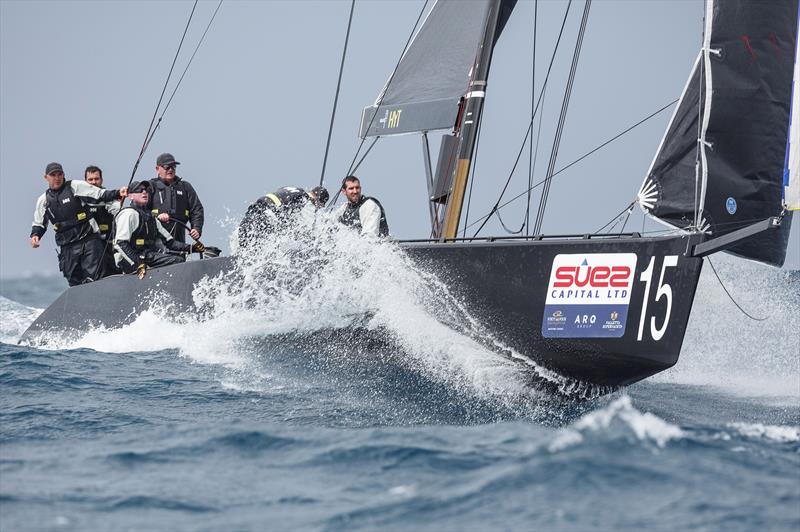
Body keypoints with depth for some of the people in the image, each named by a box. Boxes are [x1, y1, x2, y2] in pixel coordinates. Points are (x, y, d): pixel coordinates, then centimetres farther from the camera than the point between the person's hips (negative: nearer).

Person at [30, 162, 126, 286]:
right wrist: (35, 235, 2)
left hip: (89, 240, -3)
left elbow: (100, 195, -3)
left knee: (93, 278, -12)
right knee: (74, 281, 3)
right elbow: (39, 224, 22)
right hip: (67, 247, 4)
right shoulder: (43, 200, 12)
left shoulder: (75, 186, 1)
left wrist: (118, 193, -18)